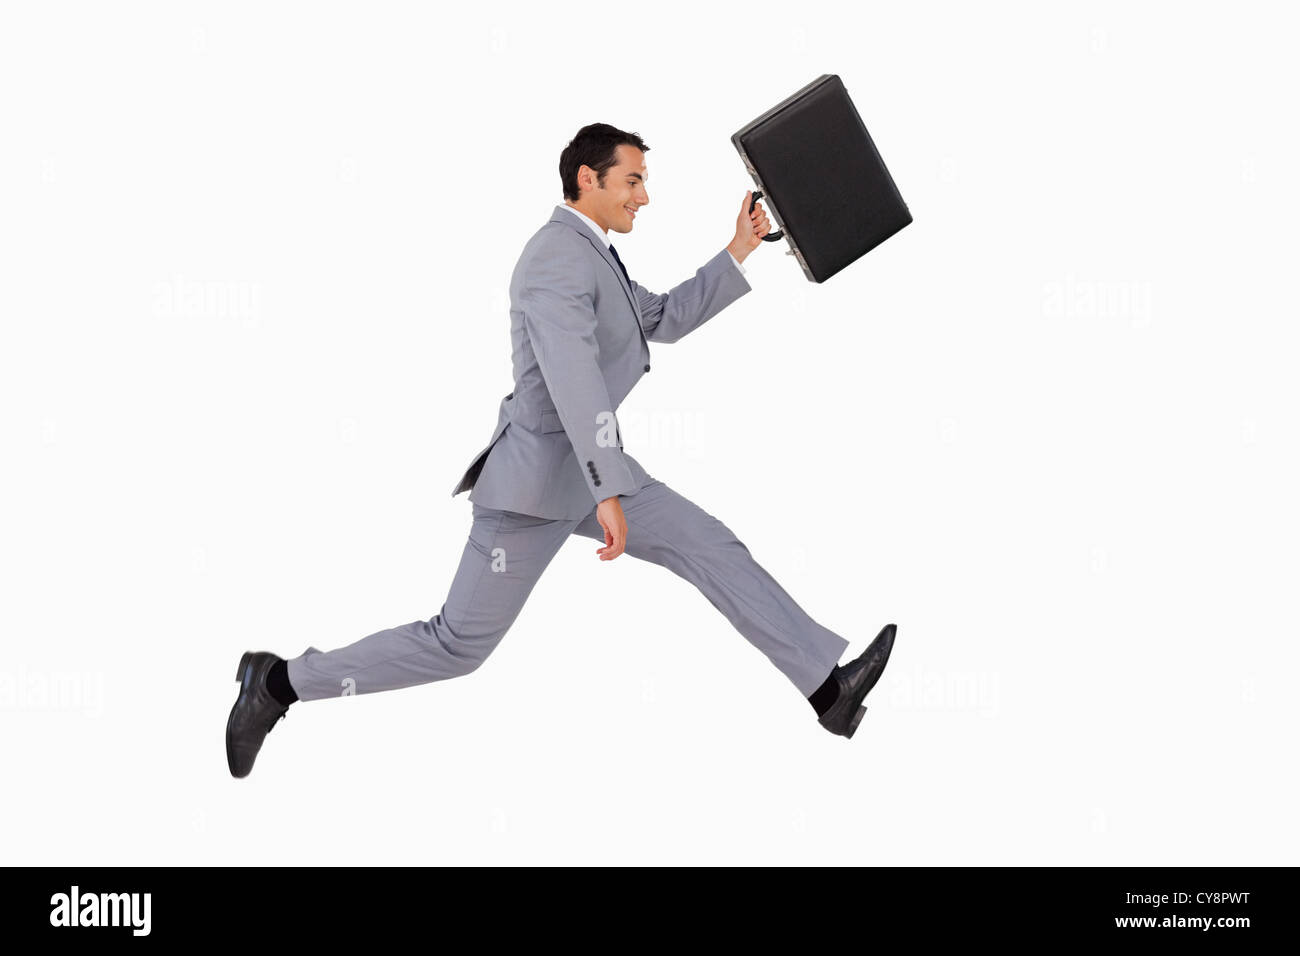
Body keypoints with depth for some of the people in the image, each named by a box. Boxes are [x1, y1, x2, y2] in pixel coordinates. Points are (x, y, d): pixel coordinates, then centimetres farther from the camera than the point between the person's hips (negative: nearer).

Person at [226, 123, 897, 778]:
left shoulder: (587, 256, 13)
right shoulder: (559, 256, -20)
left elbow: (666, 319, 23)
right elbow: (573, 378, -32)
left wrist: (738, 252, 15)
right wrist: (610, 493, -38)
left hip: (587, 465, 10)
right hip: (538, 479, -10)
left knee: (712, 549, 2)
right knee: (459, 646, -2)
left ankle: (828, 687, 4)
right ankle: (280, 682, 11)